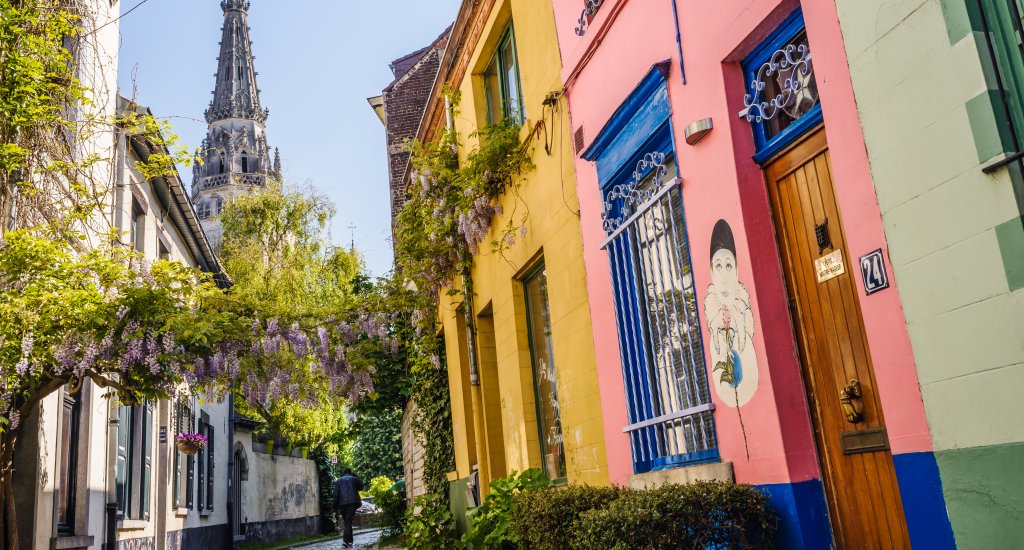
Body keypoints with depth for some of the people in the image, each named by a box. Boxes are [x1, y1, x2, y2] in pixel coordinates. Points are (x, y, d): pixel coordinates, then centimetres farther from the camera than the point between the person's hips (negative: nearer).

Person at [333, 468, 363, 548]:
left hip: (342, 503, 2)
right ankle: (346, 540, -22)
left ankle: (350, 541, 16)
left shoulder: (338, 481, 12)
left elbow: (336, 494, 4)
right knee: (349, 521, -7)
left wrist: (335, 507, 4)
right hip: (352, 502, -2)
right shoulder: (354, 479, 8)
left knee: (347, 521, 13)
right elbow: (361, 487, 24)